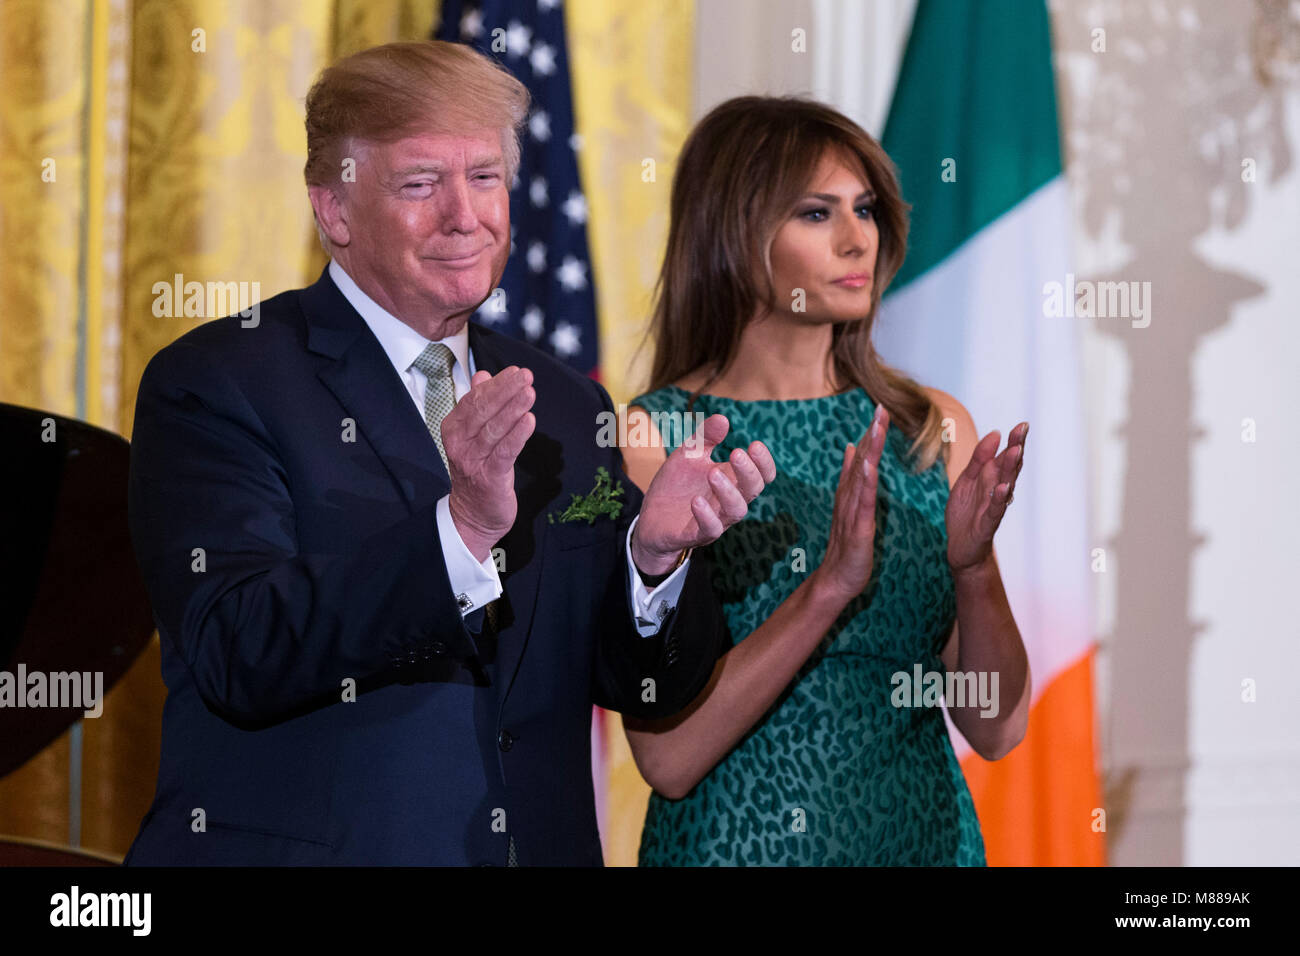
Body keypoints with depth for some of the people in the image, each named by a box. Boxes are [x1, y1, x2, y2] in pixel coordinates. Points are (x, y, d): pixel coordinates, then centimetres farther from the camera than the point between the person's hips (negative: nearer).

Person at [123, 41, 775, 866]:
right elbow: (238, 660, -21)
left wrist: (656, 552, -15)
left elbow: (651, 690, 5)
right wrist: (460, 529, -31)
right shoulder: (213, 384, -8)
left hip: (539, 843, 5)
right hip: (298, 845, -4)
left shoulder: (563, 405, 8)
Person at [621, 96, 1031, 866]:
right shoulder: (653, 436, -10)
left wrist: (973, 567, -17)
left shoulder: (934, 427, 1)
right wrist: (830, 586, -25)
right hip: (738, 838, -4)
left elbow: (996, 728, -2)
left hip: (923, 830, 4)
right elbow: (668, 754, -17)